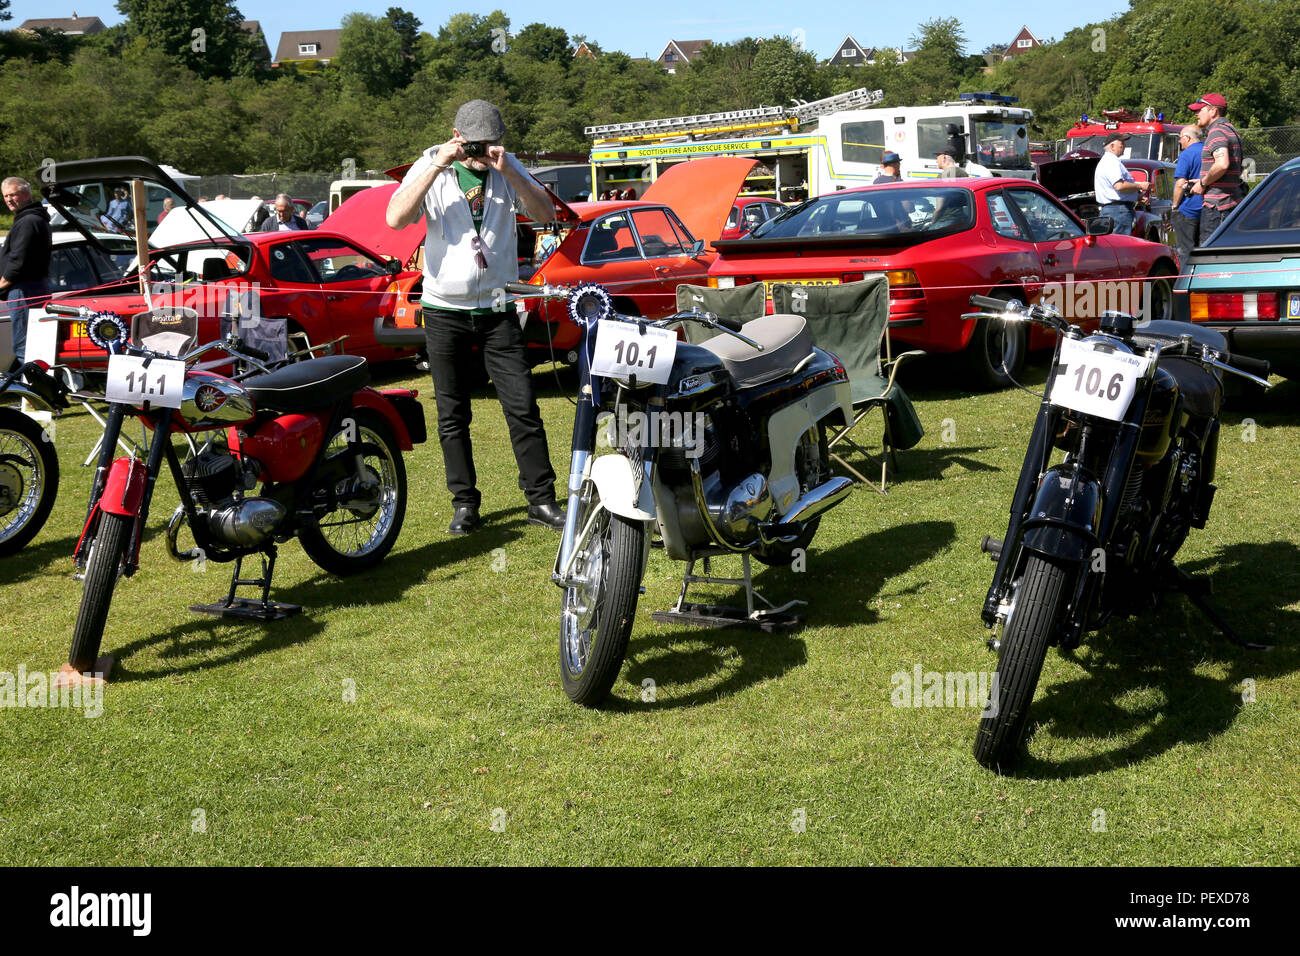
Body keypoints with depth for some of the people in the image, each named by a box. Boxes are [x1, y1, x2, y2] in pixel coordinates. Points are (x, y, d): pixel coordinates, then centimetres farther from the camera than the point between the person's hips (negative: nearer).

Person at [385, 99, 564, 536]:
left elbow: (547, 213, -8)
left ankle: (541, 500, 6)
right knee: (453, 416, 6)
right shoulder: (430, 168, -1)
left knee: (523, 408, -2)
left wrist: (506, 171, -19)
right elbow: (396, 218, -17)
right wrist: (439, 166, -21)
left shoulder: (508, 168, 4)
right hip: (445, 309, 0)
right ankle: (465, 504, 16)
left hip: (498, 307, 0)